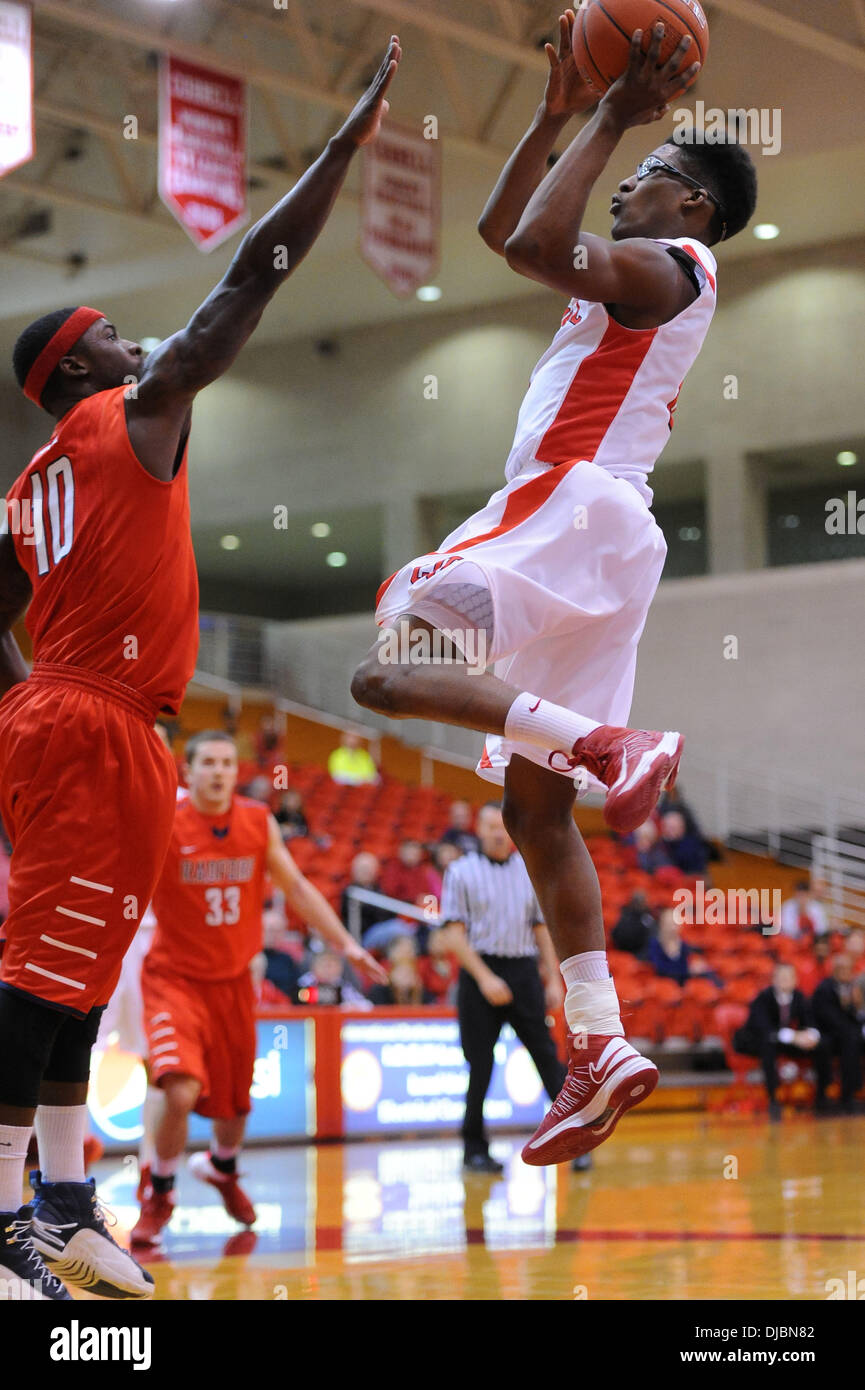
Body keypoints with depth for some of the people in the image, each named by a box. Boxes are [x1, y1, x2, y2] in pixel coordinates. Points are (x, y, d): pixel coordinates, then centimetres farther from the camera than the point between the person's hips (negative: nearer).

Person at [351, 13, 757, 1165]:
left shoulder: (664, 267, -2)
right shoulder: (631, 280, 26)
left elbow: (533, 245, -19)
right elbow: (501, 229, 32)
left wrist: (615, 119, -9)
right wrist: (562, 112, 27)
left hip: (573, 507, -9)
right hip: (584, 528, 9)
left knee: (389, 672, -20)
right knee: (534, 806, 5)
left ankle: (608, 744, -28)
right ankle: (601, 1050, -1)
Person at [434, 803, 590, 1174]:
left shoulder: (528, 871, 13)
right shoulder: (461, 872, 1)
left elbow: (541, 928, 16)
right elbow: (453, 933, -5)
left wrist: (554, 979, 8)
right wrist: (484, 977, -14)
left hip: (523, 972, 3)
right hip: (480, 971, -3)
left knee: (547, 1055, -4)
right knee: (480, 1065, 0)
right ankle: (475, 1148, 10)